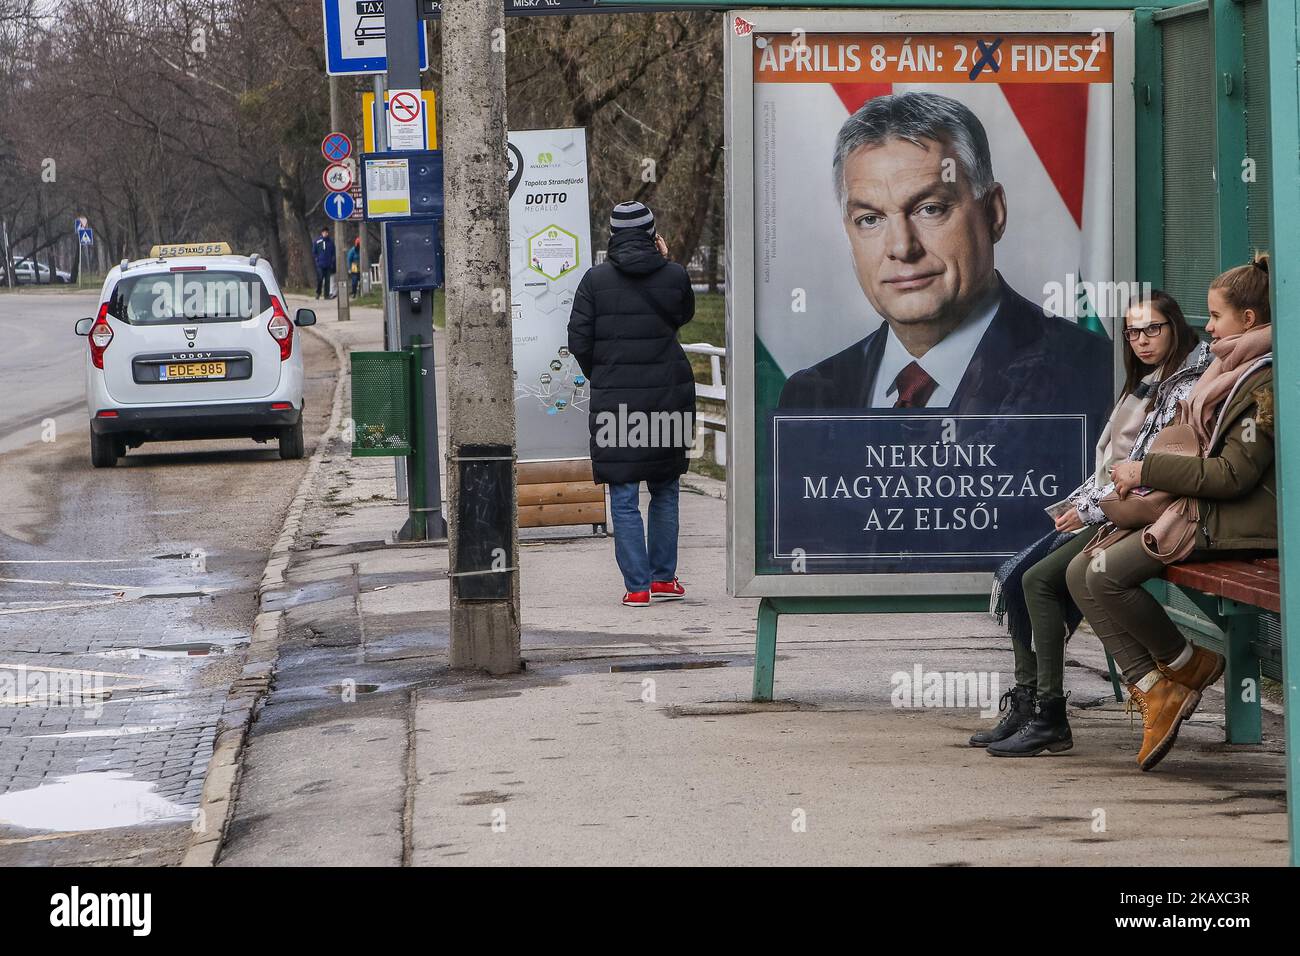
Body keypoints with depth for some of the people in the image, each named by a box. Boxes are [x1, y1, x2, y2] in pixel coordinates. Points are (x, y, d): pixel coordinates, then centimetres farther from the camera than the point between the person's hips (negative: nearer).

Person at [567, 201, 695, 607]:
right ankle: (664, 578, 19)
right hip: (667, 397, 2)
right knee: (664, 491, 17)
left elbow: (578, 341, -5)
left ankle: (637, 585, -2)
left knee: (624, 497, 2)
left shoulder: (596, 280, -5)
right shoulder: (673, 276, -3)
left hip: (614, 399, -2)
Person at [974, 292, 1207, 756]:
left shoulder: (1187, 389, -9)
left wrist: (1091, 509, -15)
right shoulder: (1141, 385, 20)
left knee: (1040, 579, -22)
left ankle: (1051, 720, -21)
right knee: (1014, 576, -4)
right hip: (1102, 512, 9)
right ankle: (1025, 705, -5)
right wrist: (1077, 502, 7)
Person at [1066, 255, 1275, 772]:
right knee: (1081, 571, -2)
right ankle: (1154, 690, -8)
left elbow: (1235, 474, -21)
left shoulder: (1268, 384, -14)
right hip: (1203, 506, 10)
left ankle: (1186, 665, -3)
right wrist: (1142, 477, 11)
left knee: (1109, 573, -24)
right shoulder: (1231, 371, 18)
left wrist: (1148, 470, -15)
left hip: (1236, 519, -10)